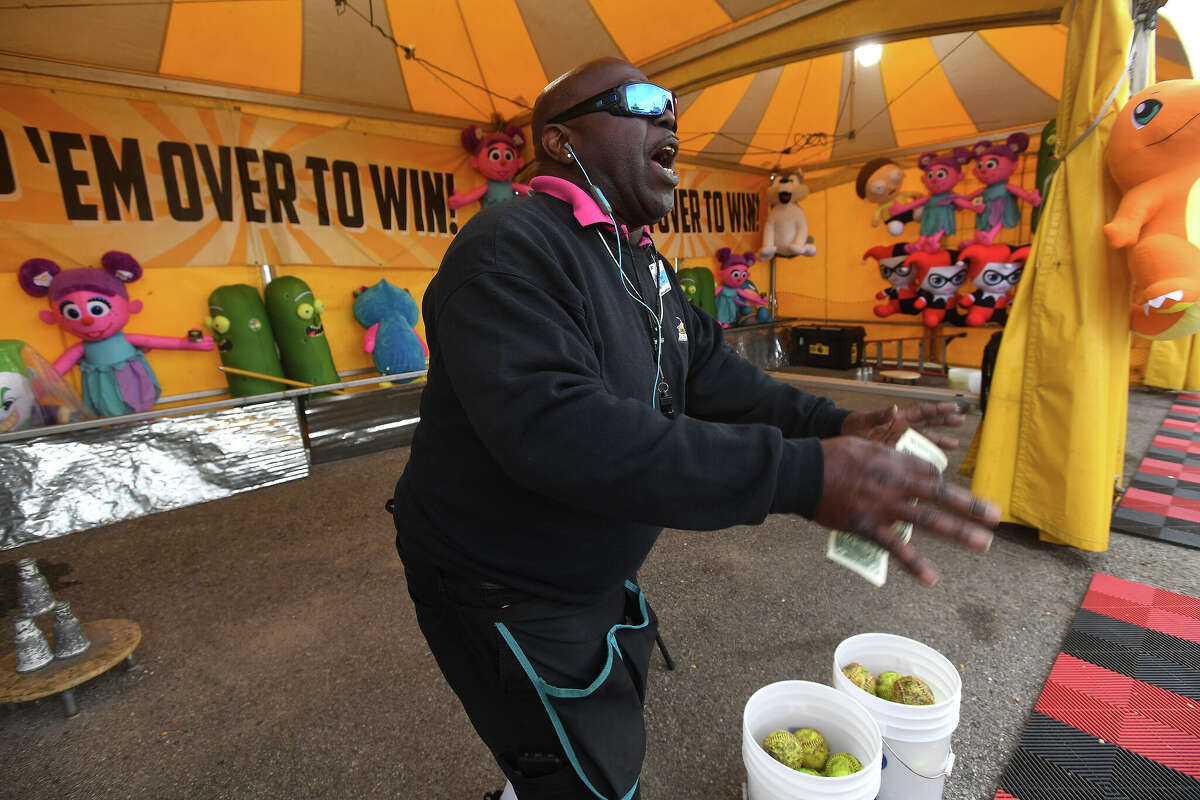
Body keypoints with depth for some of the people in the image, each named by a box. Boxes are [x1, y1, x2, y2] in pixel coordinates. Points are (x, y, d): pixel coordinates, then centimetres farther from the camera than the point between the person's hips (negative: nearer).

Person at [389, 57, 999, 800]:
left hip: (593, 574, 9)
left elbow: (710, 368, 5)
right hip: (503, 593, -8)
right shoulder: (510, 249, -25)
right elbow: (554, 431, -38)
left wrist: (834, 424, -10)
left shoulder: (643, 264, 7)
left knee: (613, 739, 29)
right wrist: (802, 473, -41)